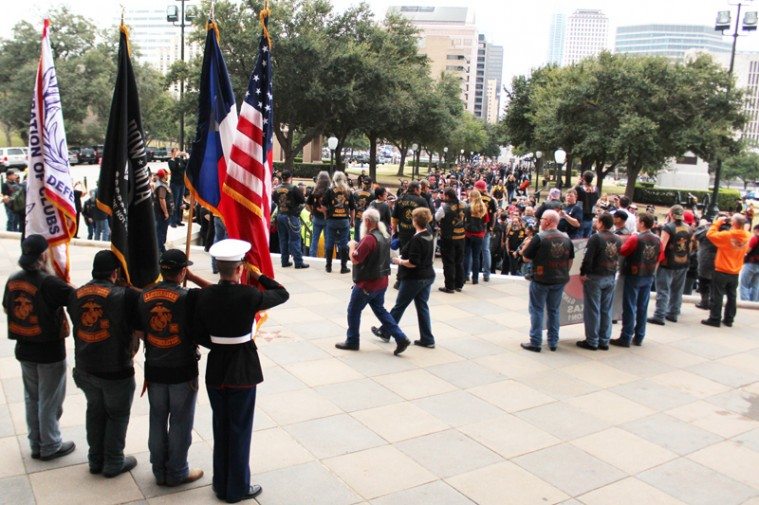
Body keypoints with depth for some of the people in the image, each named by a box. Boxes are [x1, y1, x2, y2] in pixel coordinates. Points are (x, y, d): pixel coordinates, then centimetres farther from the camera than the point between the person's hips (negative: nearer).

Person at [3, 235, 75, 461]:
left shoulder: (12, 281, -3)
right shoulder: (49, 283, -25)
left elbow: (6, 308, 12)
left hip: (24, 349, 6)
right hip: (50, 351, -6)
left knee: (32, 398, 19)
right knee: (49, 401, 9)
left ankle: (36, 445, 32)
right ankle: (50, 447, 22)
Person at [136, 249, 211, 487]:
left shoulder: (143, 297, -2)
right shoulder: (189, 297, -20)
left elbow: (140, 330, 6)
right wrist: (193, 278, -8)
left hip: (154, 369, 5)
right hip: (182, 371, -5)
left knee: (157, 420, 17)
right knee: (180, 423, 10)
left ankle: (159, 471, 30)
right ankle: (177, 473, 23)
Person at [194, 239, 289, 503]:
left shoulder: (205, 295, -7)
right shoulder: (249, 295, -19)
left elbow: (197, 334, -1)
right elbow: (283, 294, -4)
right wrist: (259, 276, 5)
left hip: (215, 368, 4)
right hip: (243, 370, -4)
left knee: (220, 428, 19)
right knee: (240, 431, 10)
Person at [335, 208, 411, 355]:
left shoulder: (369, 238, -23)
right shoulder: (385, 235, 6)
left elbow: (355, 259, -21)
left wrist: (352, 246, -4)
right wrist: (358, 245, 8)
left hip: (367, 283, -9)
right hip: (381, 281, 9)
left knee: (353, 311, 9)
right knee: (380, 310, 17)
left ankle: (352, 342, 22)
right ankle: (400, 338, 9)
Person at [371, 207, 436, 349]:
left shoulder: (416, 239, -22)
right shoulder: (429, 236, 5)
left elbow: (413, 263, -24)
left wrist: (399, 261, -9)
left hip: (414, 279, -8)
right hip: (428, 277, 8)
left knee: (399, 306, 7)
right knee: (422, 306, 12)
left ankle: (385, 332, 22)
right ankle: (427, 339, 13)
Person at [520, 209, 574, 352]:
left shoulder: (539, 238, -16)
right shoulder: (566, 238, 1)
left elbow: (526, 258, -12)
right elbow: (570, 260, 9)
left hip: (541, 280, -5)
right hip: (559, 280, 5)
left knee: (537, 310, 5)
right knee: (554, 310, 15)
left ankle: (535, 342, 6)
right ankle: (553, 342, 20)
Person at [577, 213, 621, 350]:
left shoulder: (596, 237, -13)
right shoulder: (618, 240, 6)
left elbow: (588, 258, -16)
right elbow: (618, 259, 11)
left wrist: (583, 273, -8)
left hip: (594, 277, -6)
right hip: (611, 278, 6)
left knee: (592, 310, 1)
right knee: (606, 310, 11)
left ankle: (592, 341, 5)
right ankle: (604, 341, 16)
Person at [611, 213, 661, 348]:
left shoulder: (635, 238, -17)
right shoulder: (657, 240, 3)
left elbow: (622, 251, -12)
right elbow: (658, 259, 11)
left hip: (634, 276, -6)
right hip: (649, 277, 6)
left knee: (629, 308, -1)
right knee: (642, 308, 11)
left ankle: (626, 338, 2)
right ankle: (639, 337, 18)